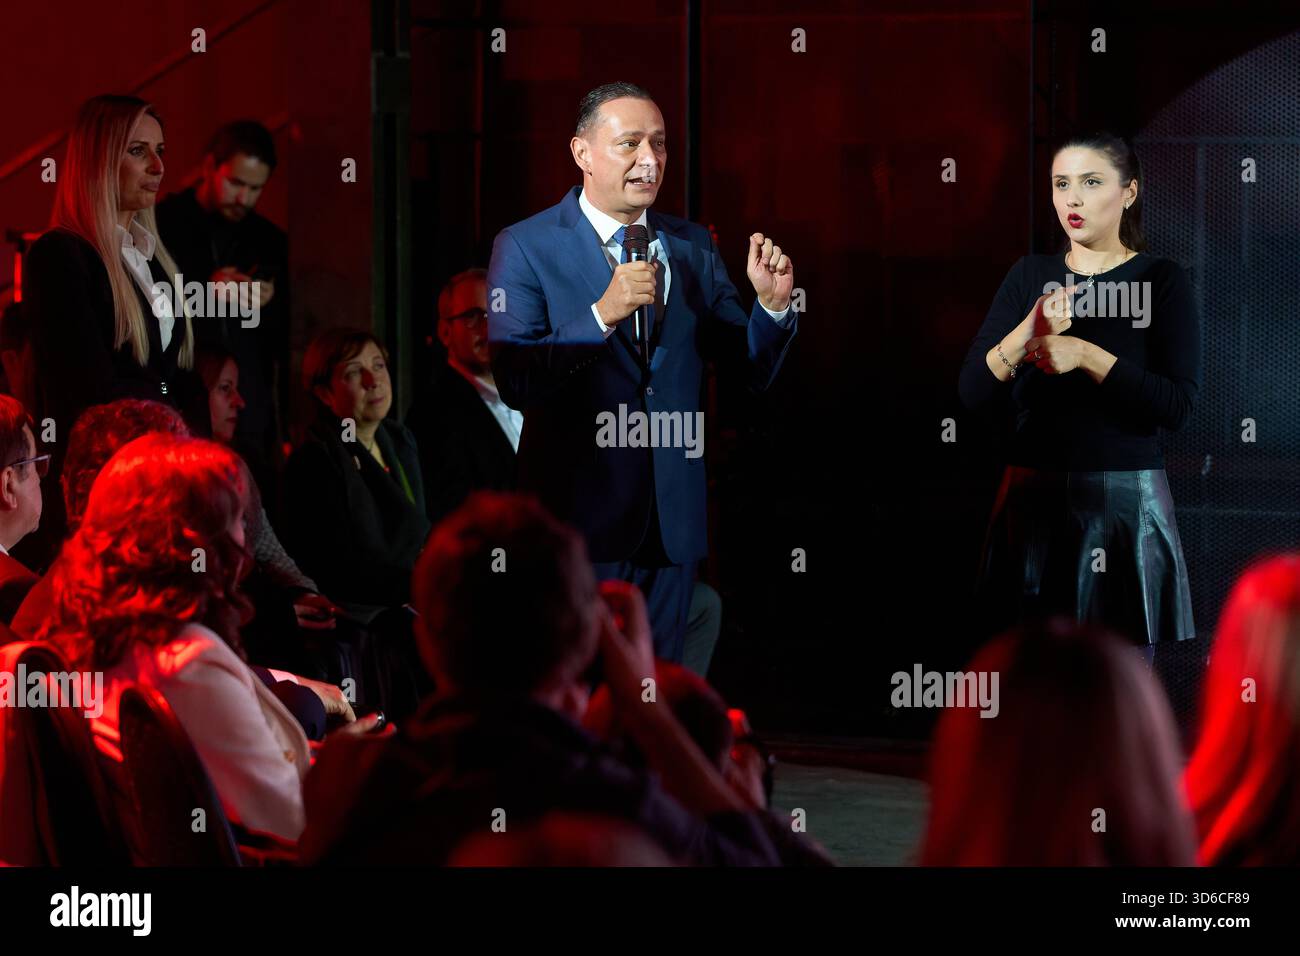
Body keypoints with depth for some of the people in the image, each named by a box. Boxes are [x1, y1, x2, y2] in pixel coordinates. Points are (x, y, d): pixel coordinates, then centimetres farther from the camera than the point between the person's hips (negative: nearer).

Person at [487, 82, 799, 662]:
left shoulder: (693, 247, 10)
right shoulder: (526, 248, -5)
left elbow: (751, 370, 10)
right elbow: (515, 383, -15)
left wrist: (772, 303, -9)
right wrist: (603, 313, -25)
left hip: (672, 524, 4)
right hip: (579, 521, -4)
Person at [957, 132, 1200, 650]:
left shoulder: (1162, 280, 0)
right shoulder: (1029, 276, 8)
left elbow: (1178, 405, -11)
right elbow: (974, 393, -1)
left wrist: (1085, 355, -20)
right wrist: (1028, 333, -18)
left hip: (1125, 497, -2)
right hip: (1034, 496, 2)